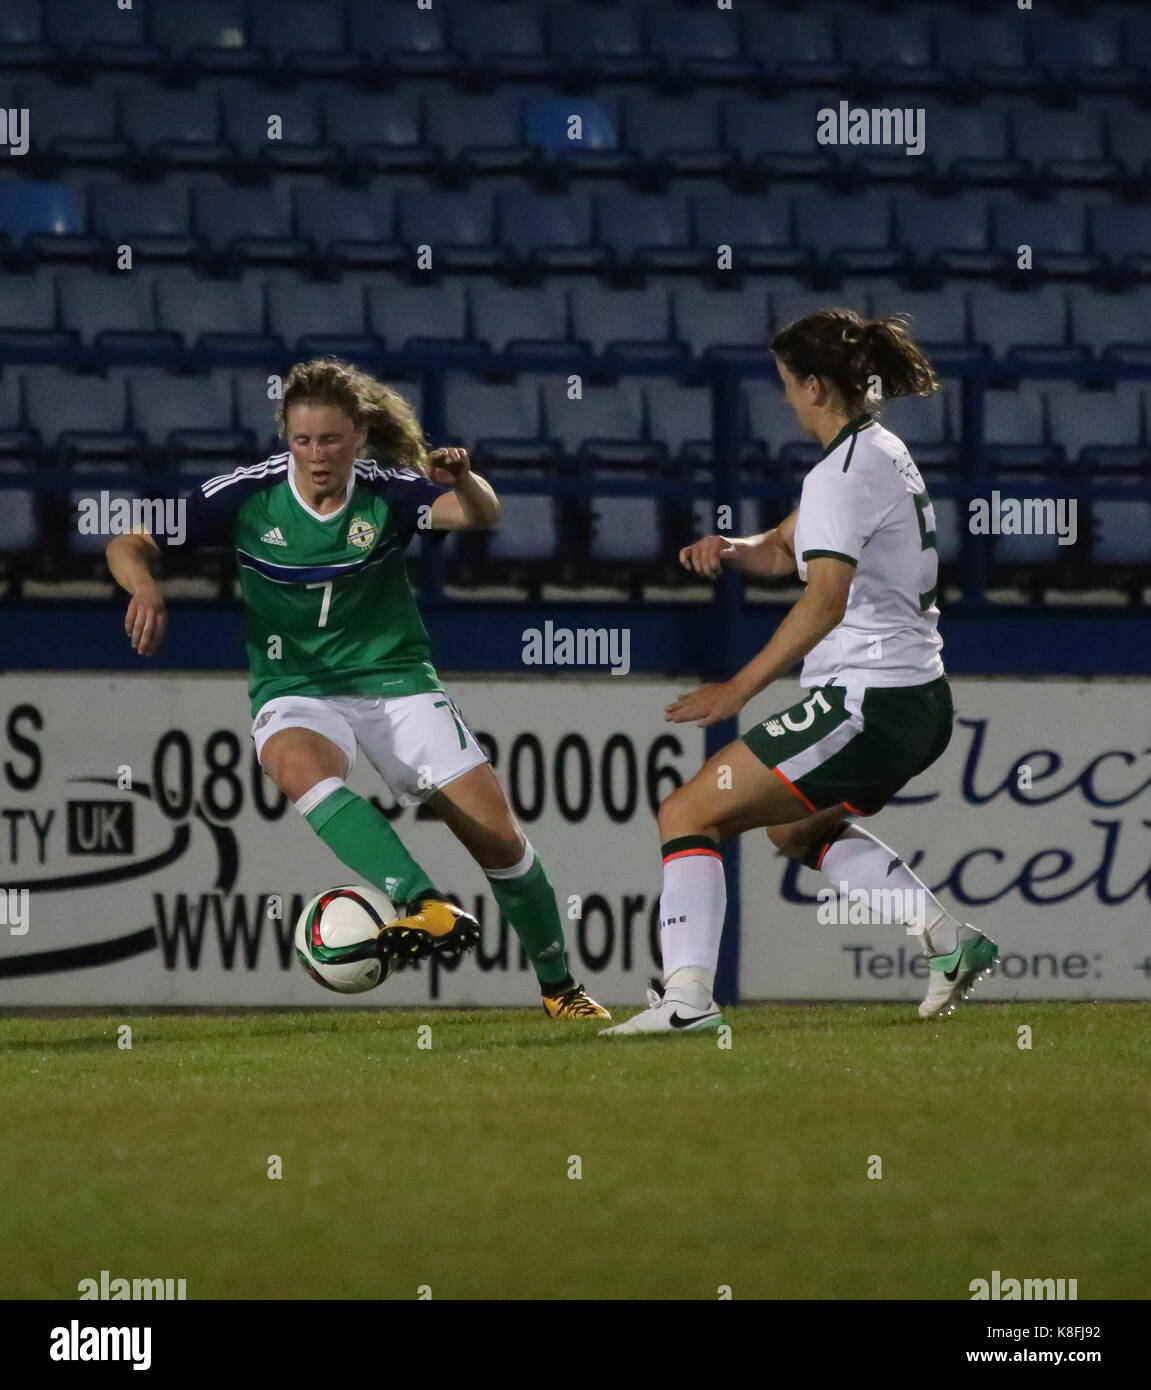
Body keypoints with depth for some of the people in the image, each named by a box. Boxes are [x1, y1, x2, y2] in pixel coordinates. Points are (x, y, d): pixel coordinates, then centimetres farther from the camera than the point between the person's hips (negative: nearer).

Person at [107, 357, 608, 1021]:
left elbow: (481, 516, -26)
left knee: (498, 837, -5)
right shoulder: (249, 494, -8)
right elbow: (129, 543, -5)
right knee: (302, 769, -38)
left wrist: (464, 480, -48)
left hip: (396, 678, 1)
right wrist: (147, 589, -27)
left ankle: (561, 987, 19)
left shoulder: (386, 491, -10)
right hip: (297, 687, -1)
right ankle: (428, 909, -53)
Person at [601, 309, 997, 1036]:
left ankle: (687, 995, -21)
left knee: (688, 812, -9)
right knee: (797, 826, 33)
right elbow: (784, 549, 21)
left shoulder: (844, 473, -16)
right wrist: (730, 548, -1)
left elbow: (826, 600, -27)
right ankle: (949, 938, 25)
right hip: (922, 699, 10)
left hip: (866, 699, -10)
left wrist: (739, 689, -28)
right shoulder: (883, 452, 15)